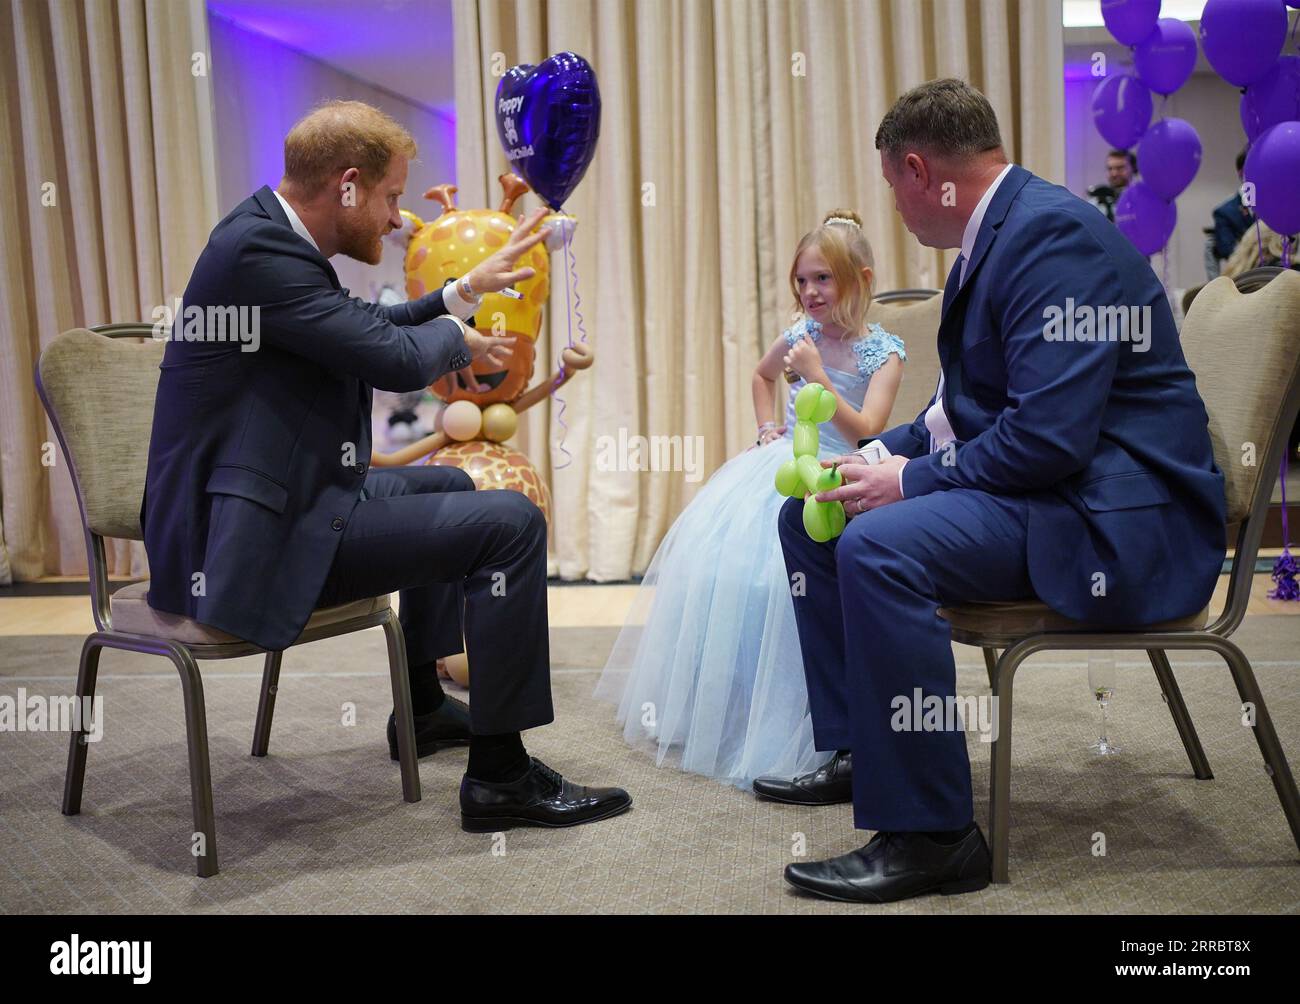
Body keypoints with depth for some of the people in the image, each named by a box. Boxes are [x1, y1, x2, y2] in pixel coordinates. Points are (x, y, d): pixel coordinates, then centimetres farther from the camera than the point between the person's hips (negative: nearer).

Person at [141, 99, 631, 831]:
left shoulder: (272, 236, 11)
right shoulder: (259, 251, -20)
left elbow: (370, 330, 24)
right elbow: (396, 359, -24)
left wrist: (466, 291, 17)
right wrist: (457, 338, -3)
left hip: (267, 507, 11)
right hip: (257, 540, -11)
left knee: (448, 485, 31)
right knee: (511, 523, -15)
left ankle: (422, 707, 40)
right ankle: (500, 774, -6)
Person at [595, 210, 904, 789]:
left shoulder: (883, 352, -5)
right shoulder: (801, 335, 8)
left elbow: (866, 432, -17)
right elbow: (761, 375, 31)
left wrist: (818, 377, -20)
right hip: (778, 466, 5)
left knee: (772, 577, -25)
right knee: (713, 560, -8)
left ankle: (777, 725, -10)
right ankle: (704, 703, 8)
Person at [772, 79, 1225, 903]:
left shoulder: (1055, 233, -19)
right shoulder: (996, 235, 12)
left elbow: (1049, 435, -28)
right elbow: (967, 406, 21)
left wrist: (911, 482, -18)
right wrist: (881, 454, 6)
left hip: (1116, 518, -11)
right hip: (1037, 490, 11)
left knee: (878, 547, -31)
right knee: (811, 517, 9)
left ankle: (930, 835, -19)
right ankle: (854, 747, 17)